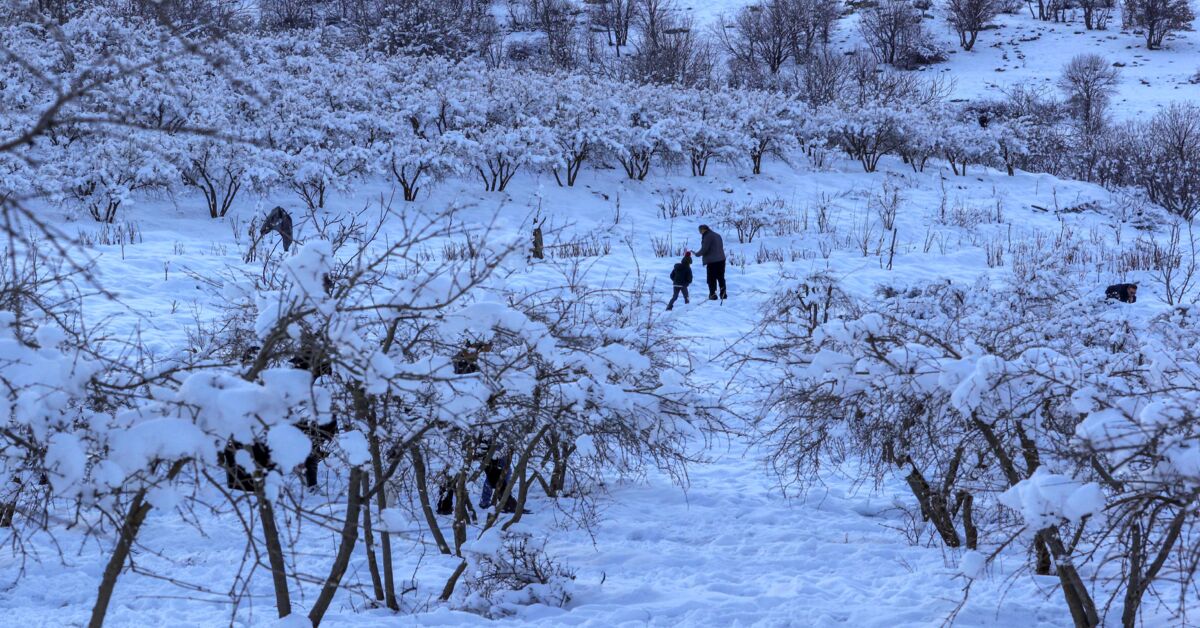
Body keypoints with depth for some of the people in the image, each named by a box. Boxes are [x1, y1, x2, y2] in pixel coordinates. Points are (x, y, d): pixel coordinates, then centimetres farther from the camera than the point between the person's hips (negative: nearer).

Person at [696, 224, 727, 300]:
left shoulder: (707, 236, -13)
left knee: (711, 279, 1)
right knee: (721, 278, 15)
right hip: (721, 260, 8)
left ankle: (712, 294, -1)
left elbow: (704, 249, -17)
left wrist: (697, 254, 0)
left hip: (712, 261, -8)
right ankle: (723, 293, 16)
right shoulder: (717, 235, 14)